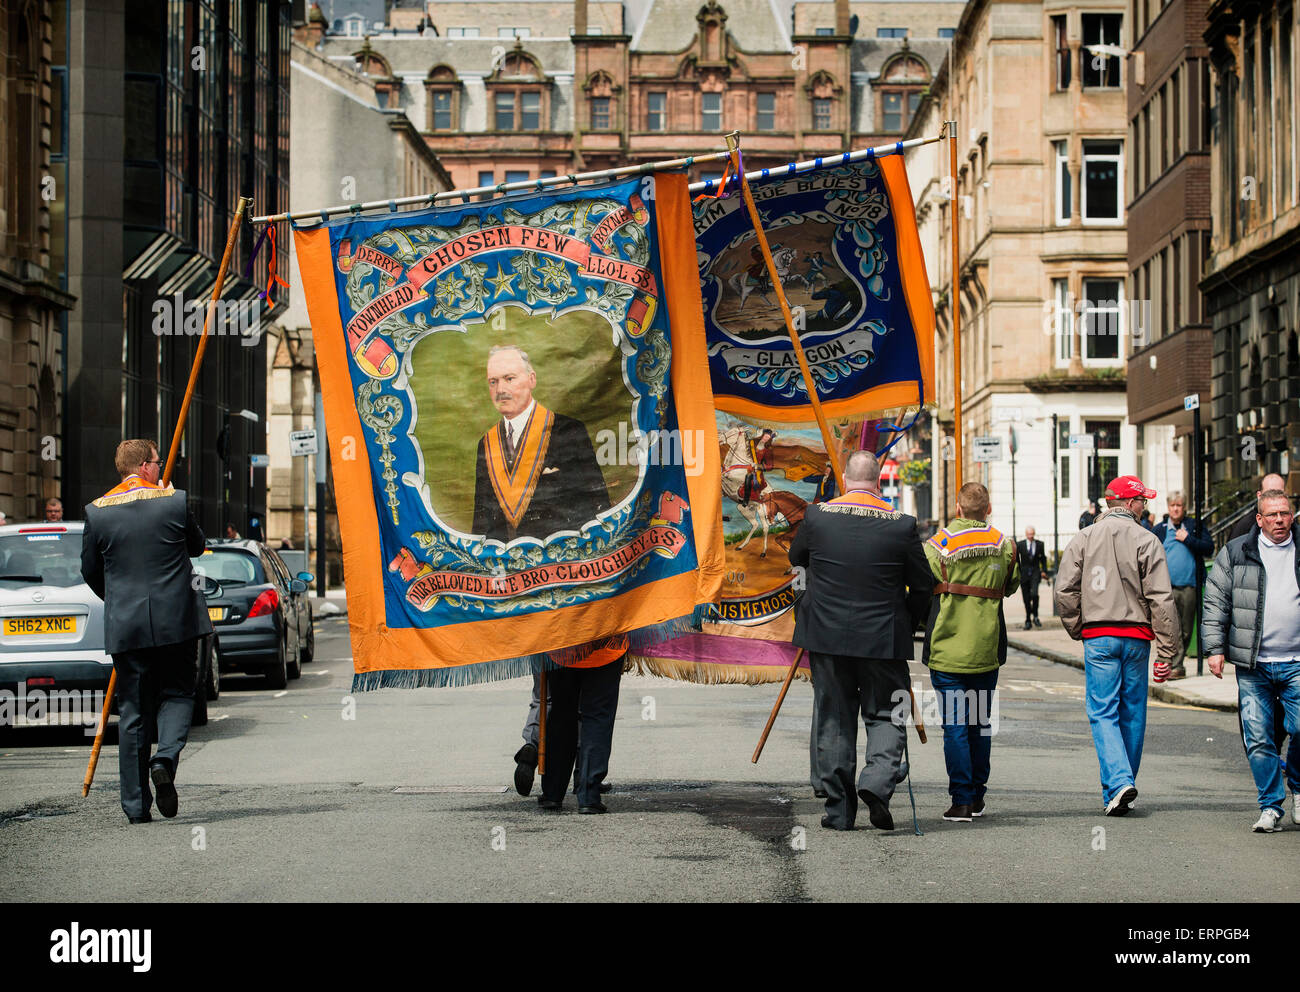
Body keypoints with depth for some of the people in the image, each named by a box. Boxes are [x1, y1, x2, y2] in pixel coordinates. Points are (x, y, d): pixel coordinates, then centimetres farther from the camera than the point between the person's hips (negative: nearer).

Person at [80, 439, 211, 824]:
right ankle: (166, 758, -14)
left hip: (124, 623, 1)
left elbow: (90, 570, 8)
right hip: (176, 619, -1)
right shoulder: (174, 501, -5)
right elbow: (196, 546, 11)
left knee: (131, 712, 7)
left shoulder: (97, 511, -1)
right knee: (177, 693, 14)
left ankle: (136, 804, 7)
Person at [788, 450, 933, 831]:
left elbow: (796, 558, 14)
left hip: (826, 635, 1)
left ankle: (839, 810, 10)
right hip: (883, 640, -1)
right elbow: (923, 586, 0)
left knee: (833, 721, 9)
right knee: (885, 715, 9)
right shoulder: (901, 524, -7)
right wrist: (907, 625, 16)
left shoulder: (817, 516, -4)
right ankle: (877, 782, -15)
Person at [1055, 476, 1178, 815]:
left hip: (1098, 637, 0)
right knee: (1132, 713, 12)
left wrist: (1077, 630, 12)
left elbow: (1065, 590, -2)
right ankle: (1122, 785, 20)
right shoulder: (1146, 541, -3)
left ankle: (1118, 782, -18)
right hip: (1137, 637, 0)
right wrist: (1166, 653, -4)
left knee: (1103, 713, -1)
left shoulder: (1083, 539, 1)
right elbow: (1161, 599, -6)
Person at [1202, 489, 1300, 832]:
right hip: (1252, 666, 0)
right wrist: (1215, 648, -1)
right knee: (1258, 738, -1)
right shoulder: (1234, 553, 6)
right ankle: (1270, 807, 11)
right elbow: (1215, 602, 7)